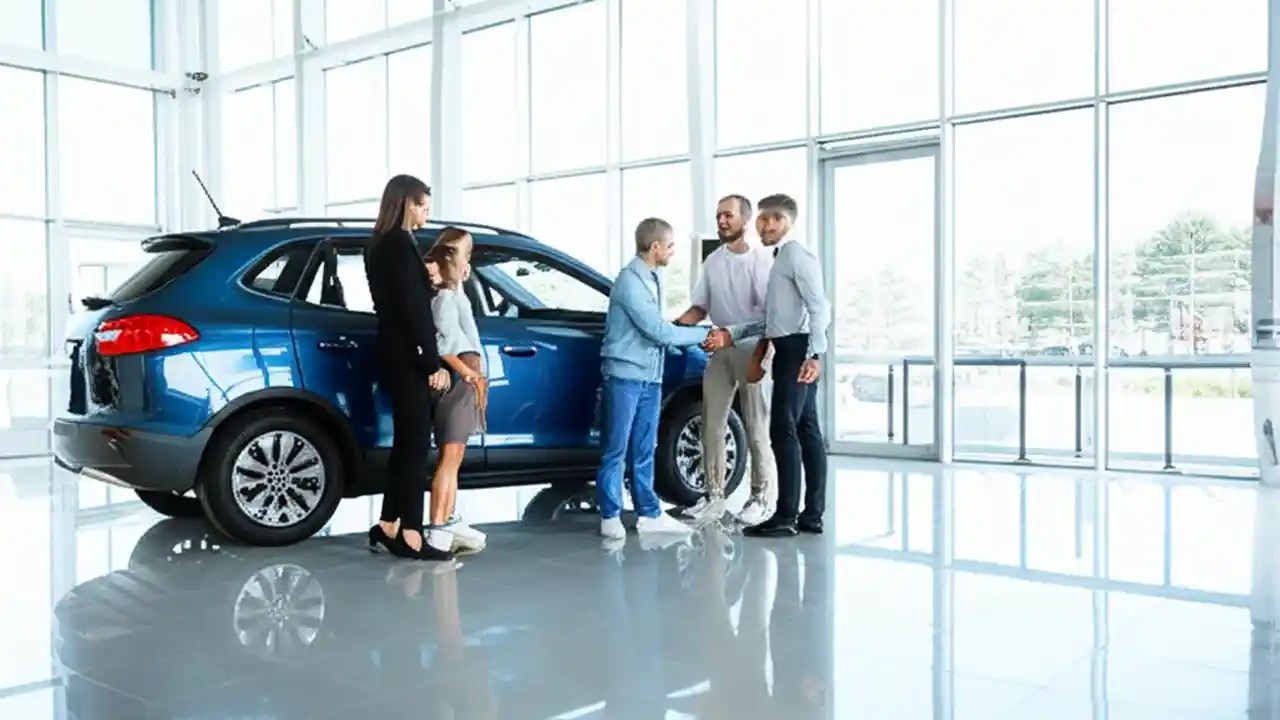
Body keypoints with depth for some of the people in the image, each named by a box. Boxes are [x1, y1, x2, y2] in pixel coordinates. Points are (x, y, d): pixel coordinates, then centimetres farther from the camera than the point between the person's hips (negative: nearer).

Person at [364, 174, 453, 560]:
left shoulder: (380, 245, 16)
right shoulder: (401, 244, -14)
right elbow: (414, 309, -18)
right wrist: (434, 364, -16)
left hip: (392, 353, 10)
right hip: (406, 357, -10)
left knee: (405, 441, 14)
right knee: (417, 443, -5)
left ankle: (388, 526, 20)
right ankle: (410, 534, -1)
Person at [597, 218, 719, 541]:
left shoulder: (655, 276, 11)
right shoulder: (630, 280, -16)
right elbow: (658, 331, -17)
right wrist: (704, 335, -9)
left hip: (650, 376, 8)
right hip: (624, 375, -8)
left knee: (643, 450, 12)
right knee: (616, 449, 0)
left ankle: (649, 513, 18)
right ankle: (610, 515, 7)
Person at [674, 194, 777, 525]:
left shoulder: (761, 259, -8)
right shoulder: (712, 261, 10)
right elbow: (701, 308, 12)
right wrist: (675, 325, -6)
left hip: (752, 348, -6)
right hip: (720, 350, 6)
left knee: (756, 426, -2)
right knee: (711, 424, 7)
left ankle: (763, 496, 8)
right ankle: (714, 495, 16)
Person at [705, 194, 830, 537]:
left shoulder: (797, 255, -9)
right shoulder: (781, 258, 20)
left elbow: (820, 308, -19)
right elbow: (772, 319, 18)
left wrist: (815, 354, -27)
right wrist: (731, 335, 12)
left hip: (798, 350, -10)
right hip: (789, 351, 10)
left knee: (783, 430, -10)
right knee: (806, 430, 8)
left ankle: (786, 516, -6)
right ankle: (812, 515, 12)